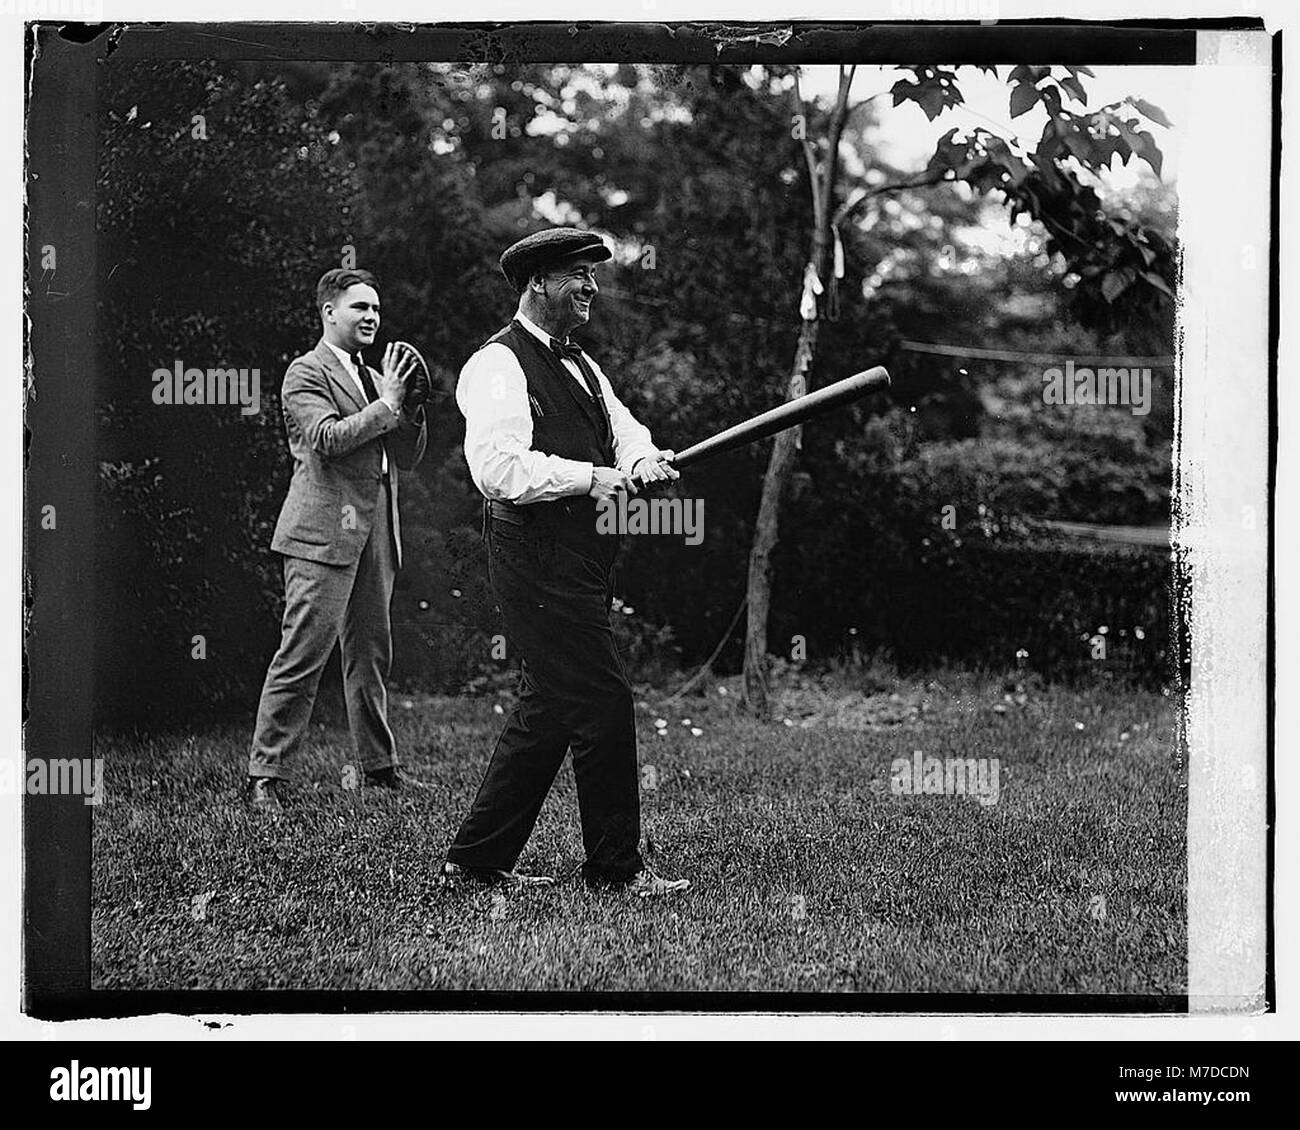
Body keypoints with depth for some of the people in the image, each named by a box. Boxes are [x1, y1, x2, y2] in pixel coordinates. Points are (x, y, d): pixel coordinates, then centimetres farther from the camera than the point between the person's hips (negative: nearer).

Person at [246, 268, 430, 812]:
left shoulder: (373, 378, 21)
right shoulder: (307, 373, -3)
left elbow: (408, 457, 19)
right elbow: (326, 438, -18)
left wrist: (412, 408, 2)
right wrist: (386, 405, -15)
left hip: (374, 532, 8)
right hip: (325, 532, -8)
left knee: (371, 654, 13)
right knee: (302, 655, -9)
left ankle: (379, 763, 23)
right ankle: (265, 776, -6)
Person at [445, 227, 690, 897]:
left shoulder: (578, 366, 21)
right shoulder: (498, 366, -11)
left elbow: (624, 431, 13)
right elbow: (497, 469, -22)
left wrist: (641, 460, -10)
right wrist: (592, 476, -20)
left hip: (578, 562, 10)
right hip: (538, 559, -10)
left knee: (549, 709, 13)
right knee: (602, 700, -8)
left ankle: (477, 860, 22)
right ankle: (618, 866, 3)